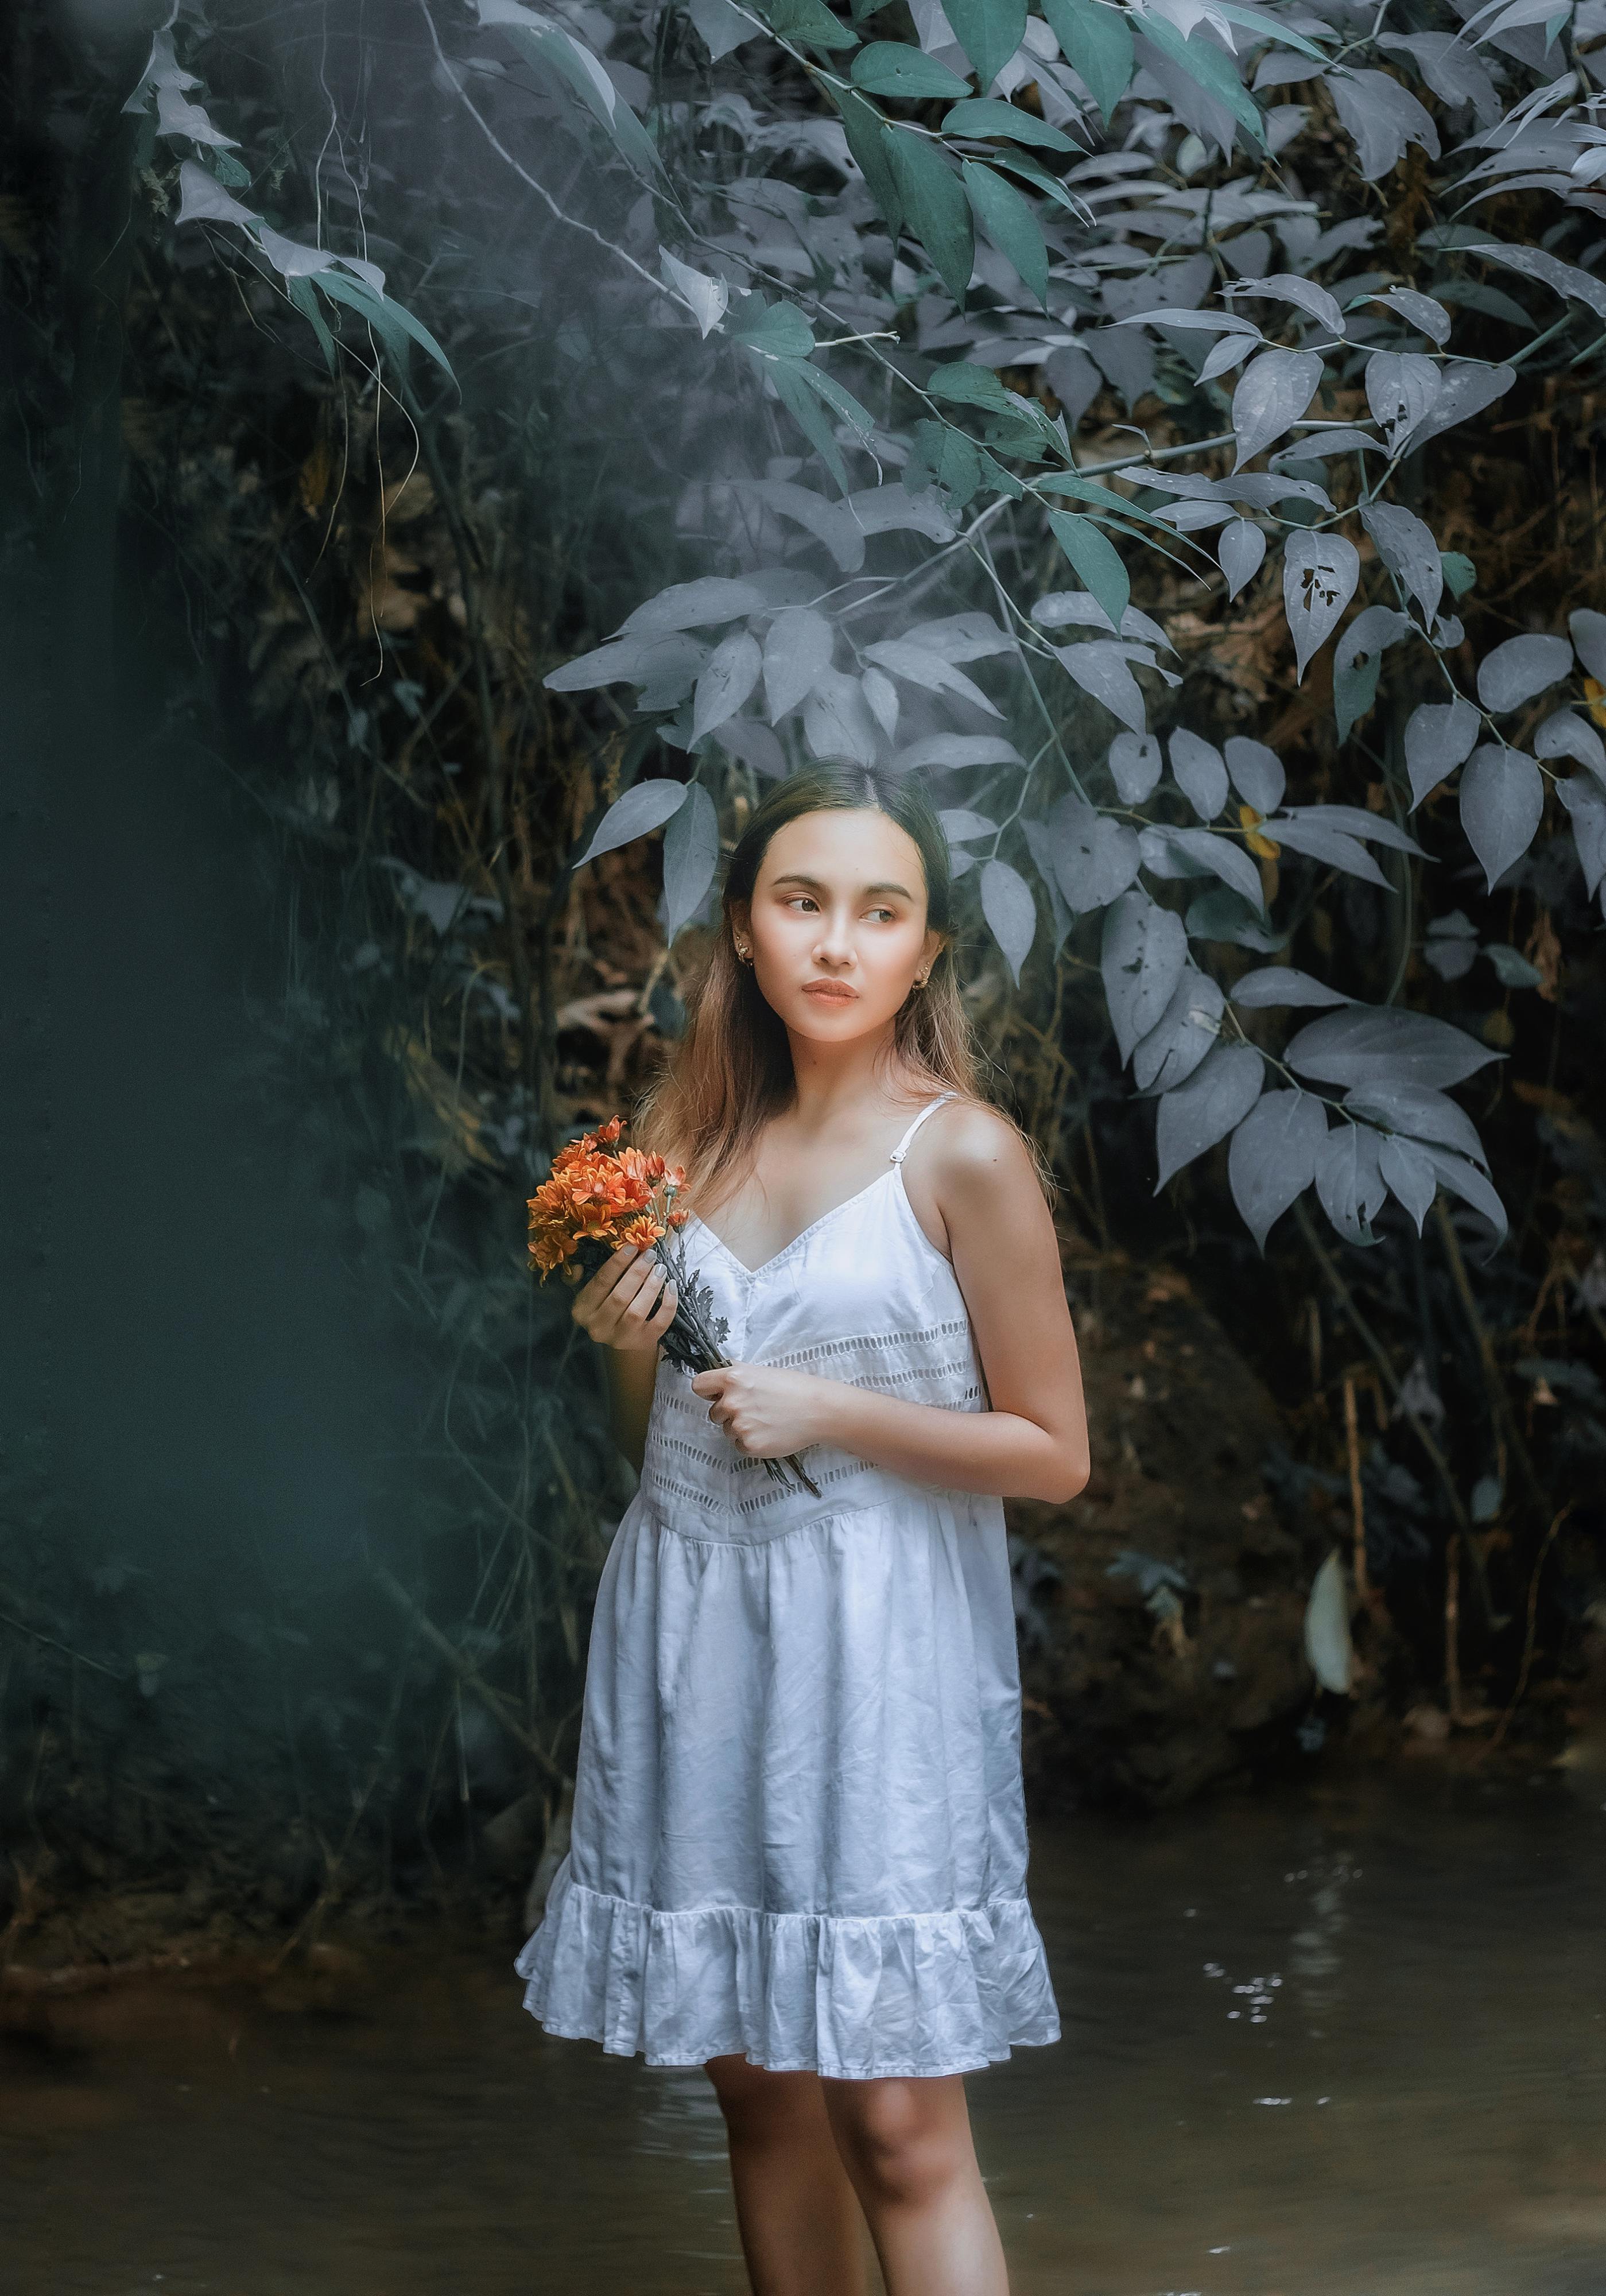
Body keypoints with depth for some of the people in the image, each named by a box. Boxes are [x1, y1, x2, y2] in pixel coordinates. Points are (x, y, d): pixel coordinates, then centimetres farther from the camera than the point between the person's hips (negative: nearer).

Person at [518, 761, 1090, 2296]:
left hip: (875, 1645, -5)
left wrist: (833, 1411, -14)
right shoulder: (693, 1141, 10)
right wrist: (625, 1349, -3)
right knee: (757, 2085, 10)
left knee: (896, 2123, -6)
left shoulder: (964, 1155, -7)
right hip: (693, 1631, 5)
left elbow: (1054, 1453, -5)